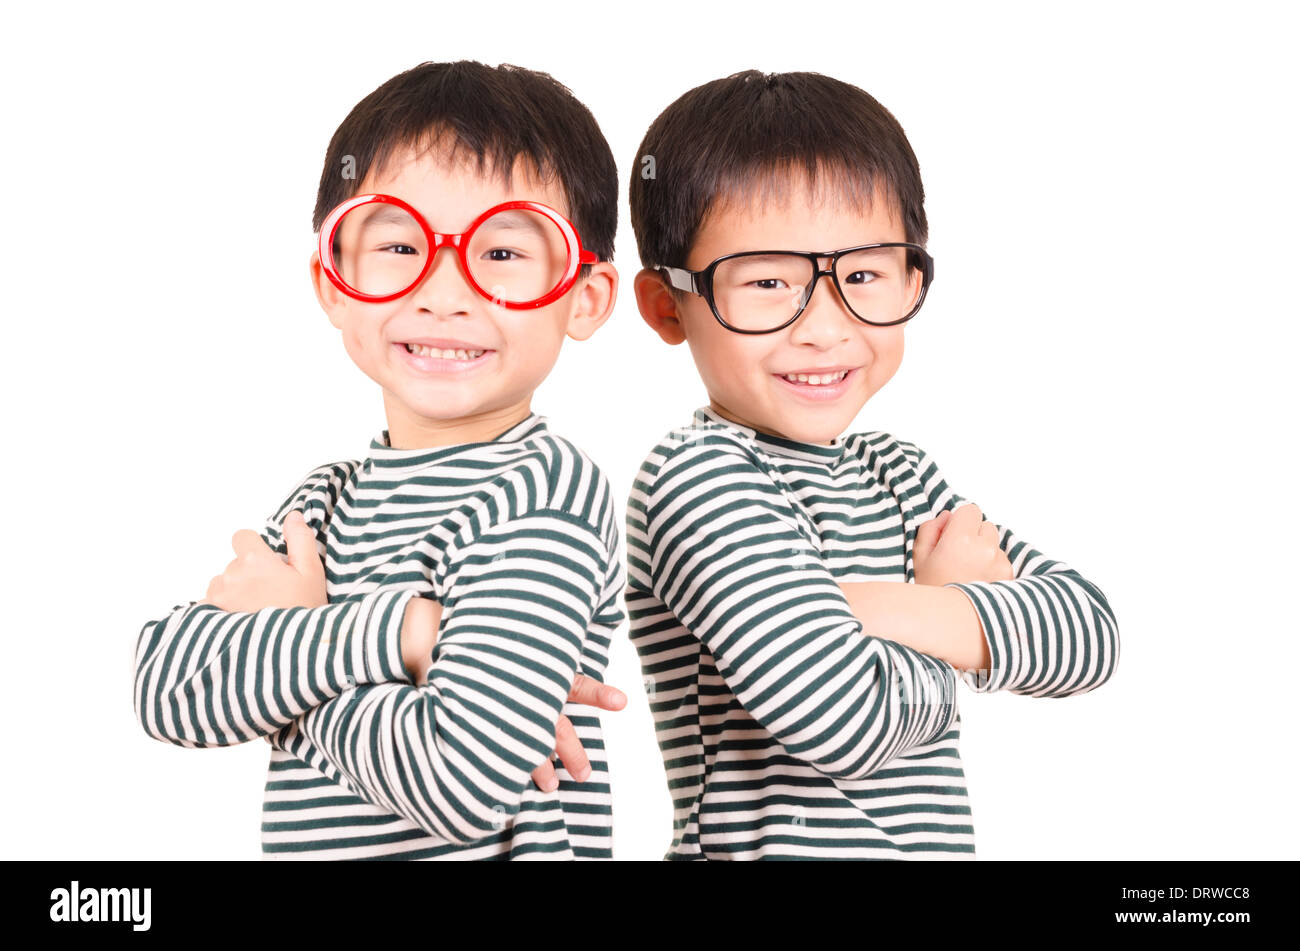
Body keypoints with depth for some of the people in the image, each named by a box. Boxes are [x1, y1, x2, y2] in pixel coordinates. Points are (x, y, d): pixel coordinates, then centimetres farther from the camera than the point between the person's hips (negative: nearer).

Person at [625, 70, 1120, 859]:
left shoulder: (897, 473, 3)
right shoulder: (696, 477, -20)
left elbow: (1091, 631, -5)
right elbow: (849, 719, -28)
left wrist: (919, 614, -21)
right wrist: (966, 597, -11)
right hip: (772, 842, -6)